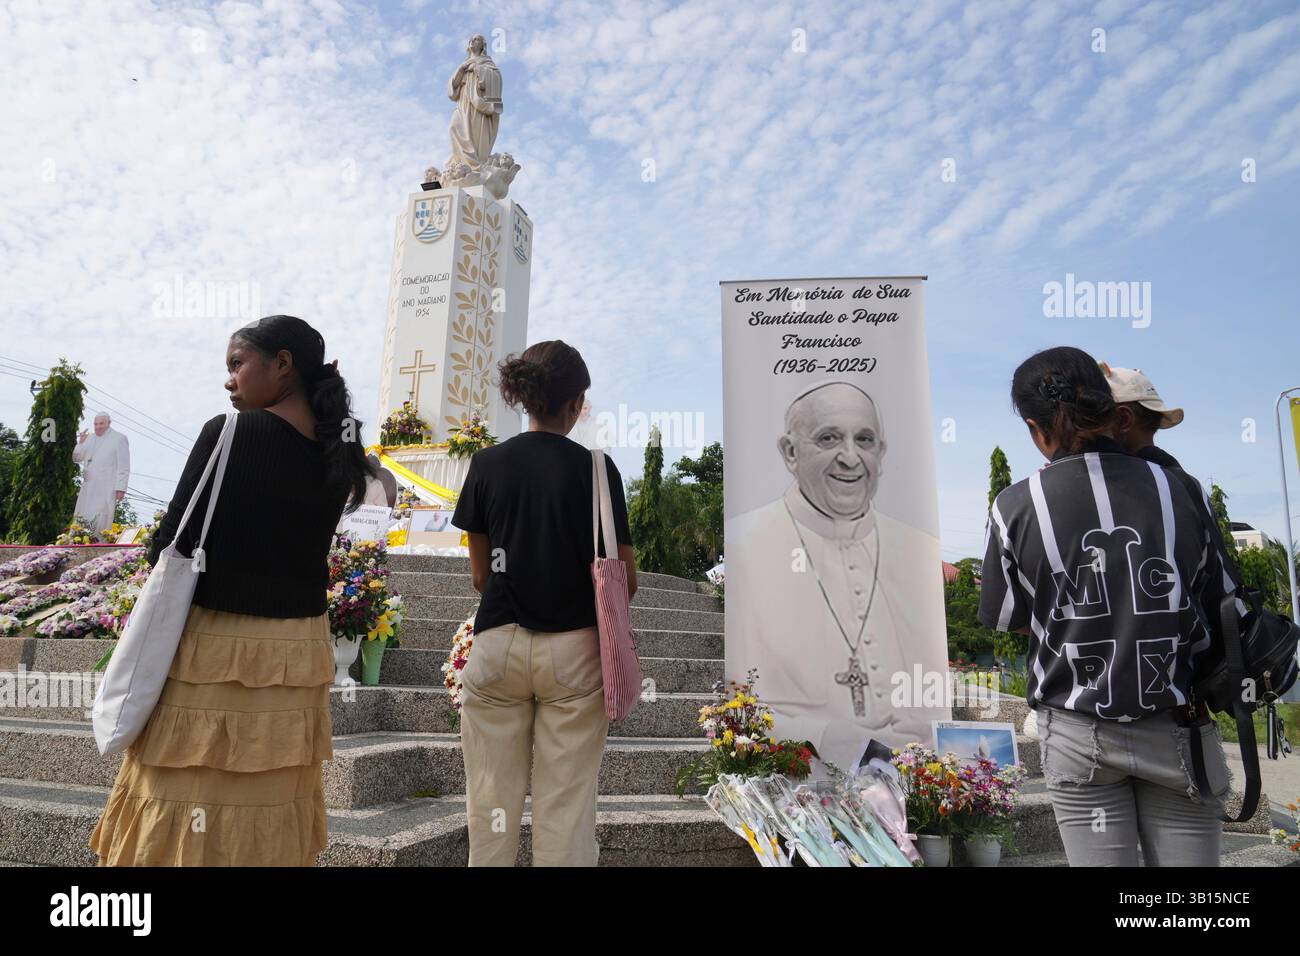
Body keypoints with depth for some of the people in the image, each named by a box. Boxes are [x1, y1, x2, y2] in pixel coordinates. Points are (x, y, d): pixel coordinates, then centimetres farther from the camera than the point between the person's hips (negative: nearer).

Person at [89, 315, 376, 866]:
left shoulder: (230, 433, -13)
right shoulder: (336, 453, 3)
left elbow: (170, 546, -9)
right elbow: (301, 542, 8)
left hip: (217, 650, -5)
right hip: (298, 653, 6)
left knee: (187, 808, 9)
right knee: (270, 820, 16)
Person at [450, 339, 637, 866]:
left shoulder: (487, 463, 2)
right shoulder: (594, 467, -6)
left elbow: (479, 574, 7)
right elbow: (623, 580, -5)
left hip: (497, 643, 3)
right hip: (573, 649, -2)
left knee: (492, 800, 12)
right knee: (566, 803, 6)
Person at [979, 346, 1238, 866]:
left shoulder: (1015, 506, -12)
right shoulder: (1176, 491, -6)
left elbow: (1013, 621, -1)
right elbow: (1214, 610, 3)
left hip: (1079, 739, -1)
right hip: (1175, 731, 2)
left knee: (1099, 858, 11)